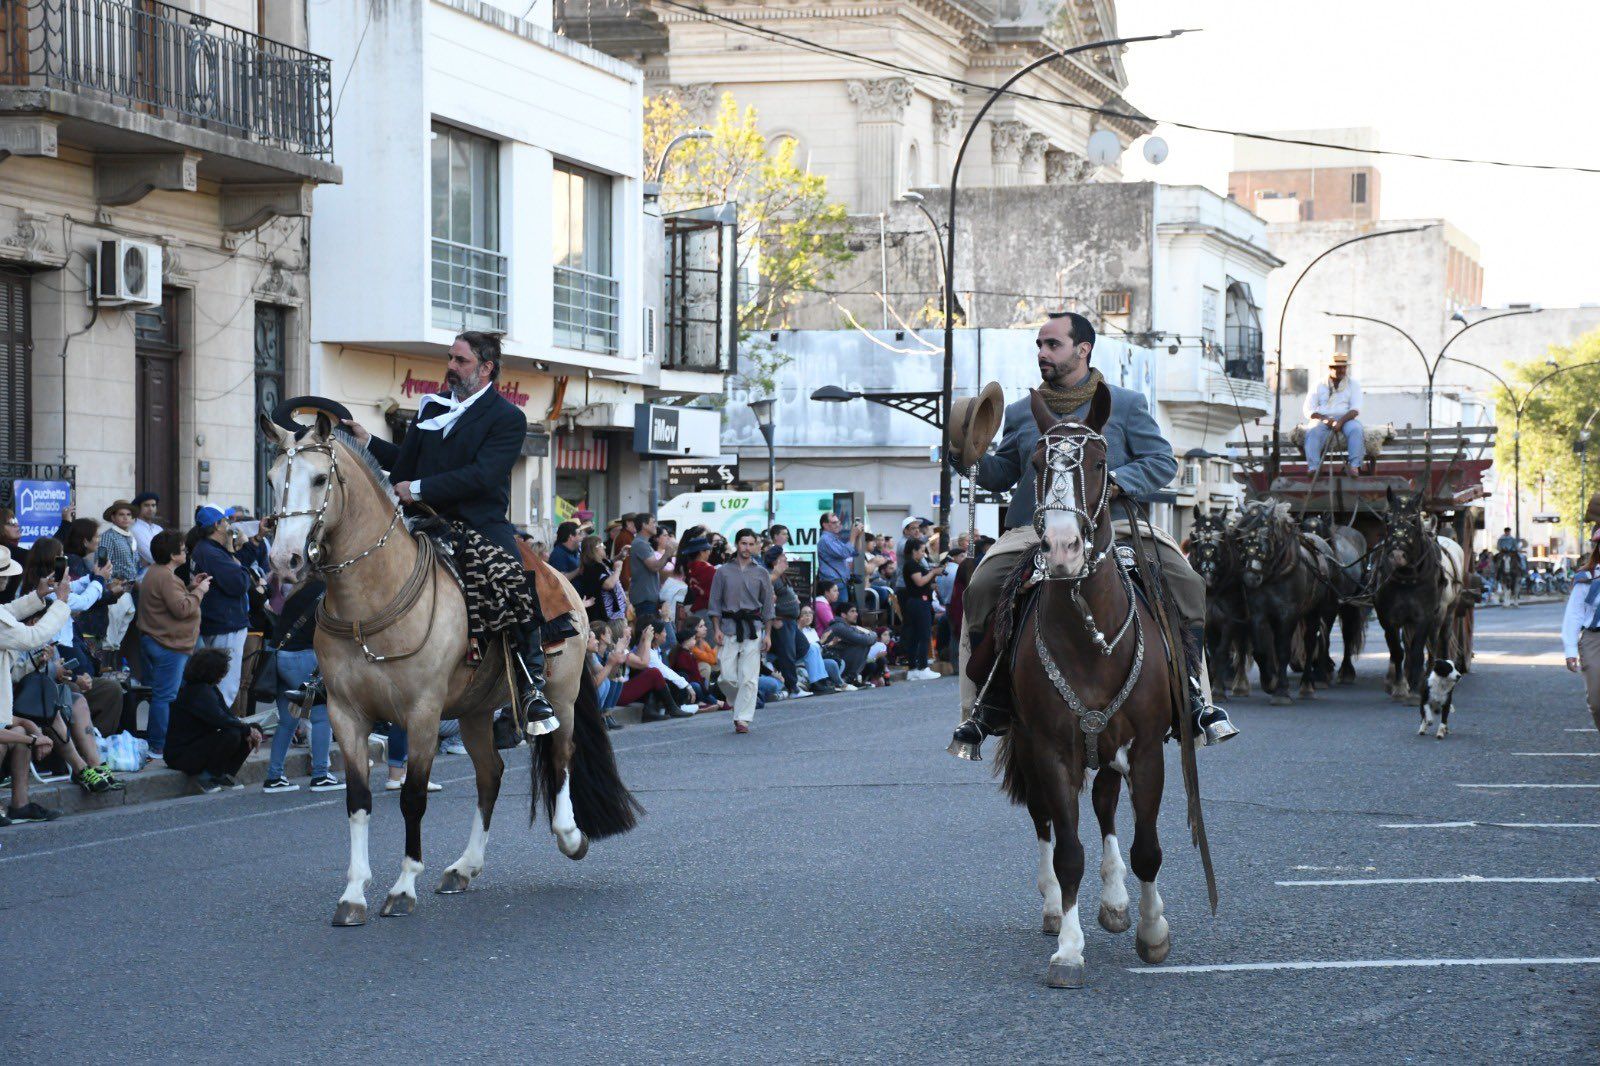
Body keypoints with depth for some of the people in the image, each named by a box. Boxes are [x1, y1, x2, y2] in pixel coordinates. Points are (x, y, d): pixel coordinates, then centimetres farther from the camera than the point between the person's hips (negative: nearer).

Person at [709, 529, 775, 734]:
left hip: (753, 627, 0)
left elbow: (767, 606, 12)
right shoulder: (724, 571, 7)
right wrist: (717, 629, -2)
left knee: (749, 678, -7)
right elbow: (715, 603, 8)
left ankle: (743, 719, -6)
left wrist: (768, 634, 6)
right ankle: (739, 704, 21)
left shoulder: (760, 573, 10)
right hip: (729, 627, 0)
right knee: (728, 677, -5)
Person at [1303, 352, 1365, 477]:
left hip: (1346, 419, 0)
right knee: (1313, 431, -33)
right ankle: (1313, 467, -43)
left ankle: (1354, 466, -38)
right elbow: (1308, 410, 4)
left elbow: (1355, 409, -1)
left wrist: (1341, 421, -20)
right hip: (1323, 419, 0)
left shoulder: (1353, 384, 12)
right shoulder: (1319, 386, 12)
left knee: (1356, 429, -33)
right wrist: (1324, 419, -16)